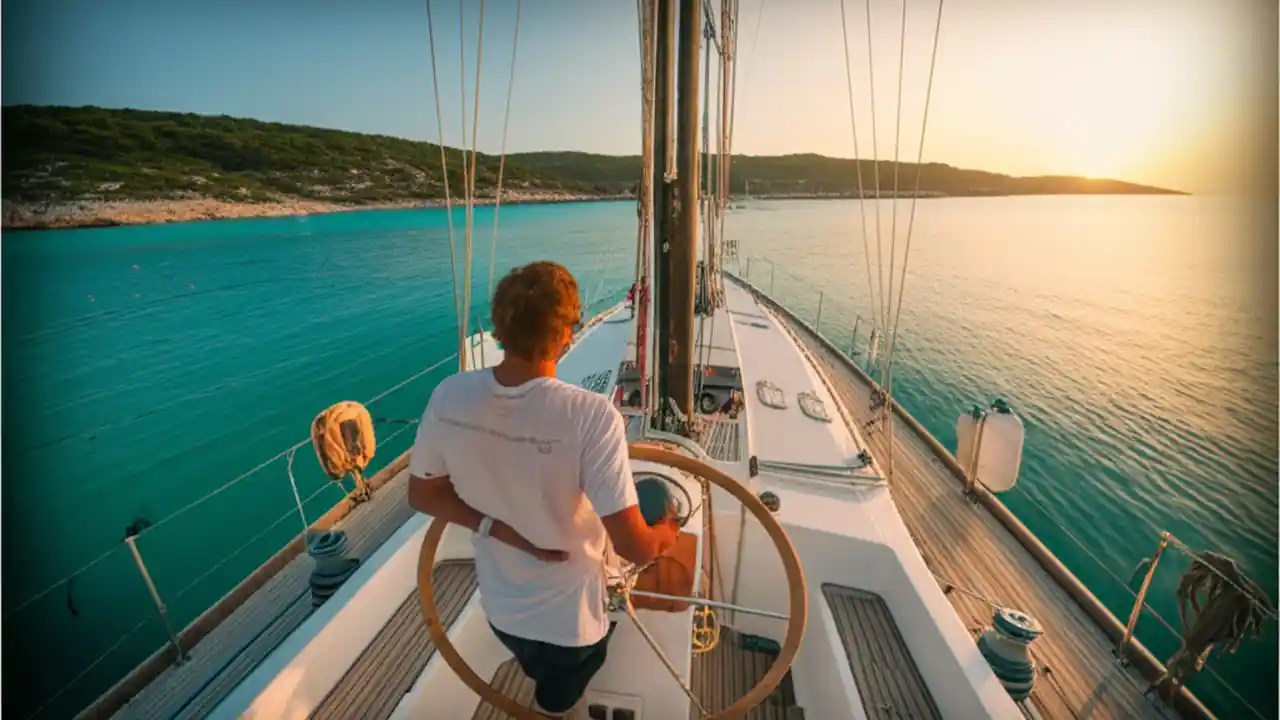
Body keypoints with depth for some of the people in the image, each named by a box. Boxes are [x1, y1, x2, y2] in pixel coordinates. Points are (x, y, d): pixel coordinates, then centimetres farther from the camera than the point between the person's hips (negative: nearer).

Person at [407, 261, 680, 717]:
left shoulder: (449, 396, -19)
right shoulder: (591, 416, -35)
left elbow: (421, 494, -5)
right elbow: (634, 548, -30)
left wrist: (499, 528, -10)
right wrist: (665, 535, -8)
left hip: (498, 609, 5)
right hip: (570, 620, -4)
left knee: (543, 681, 40)